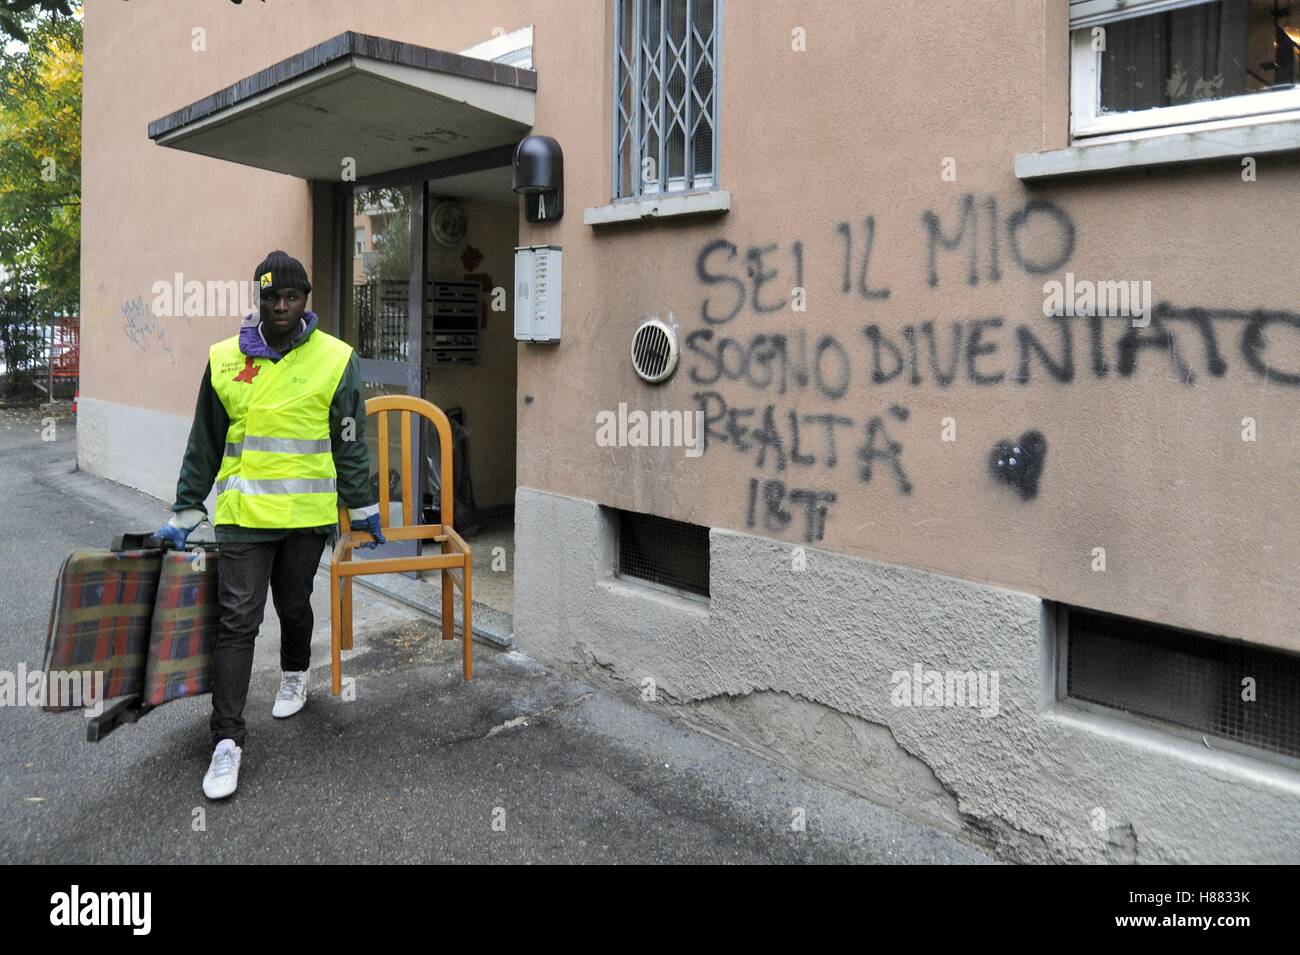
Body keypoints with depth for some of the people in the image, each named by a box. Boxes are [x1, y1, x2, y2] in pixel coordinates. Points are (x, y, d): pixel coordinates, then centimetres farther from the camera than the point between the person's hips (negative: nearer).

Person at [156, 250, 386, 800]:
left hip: (308, 513, 0)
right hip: (242, 513, 0)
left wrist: (364, 509, 8)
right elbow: (203, 446, 10)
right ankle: (227, 740, 3)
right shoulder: (224, 359, 3)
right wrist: (184, 516, 12)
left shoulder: (335, 359, -1)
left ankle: (294, 676, 46)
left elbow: (350, 444, 5)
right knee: (237, 621, -3)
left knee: (294, 605, 17)